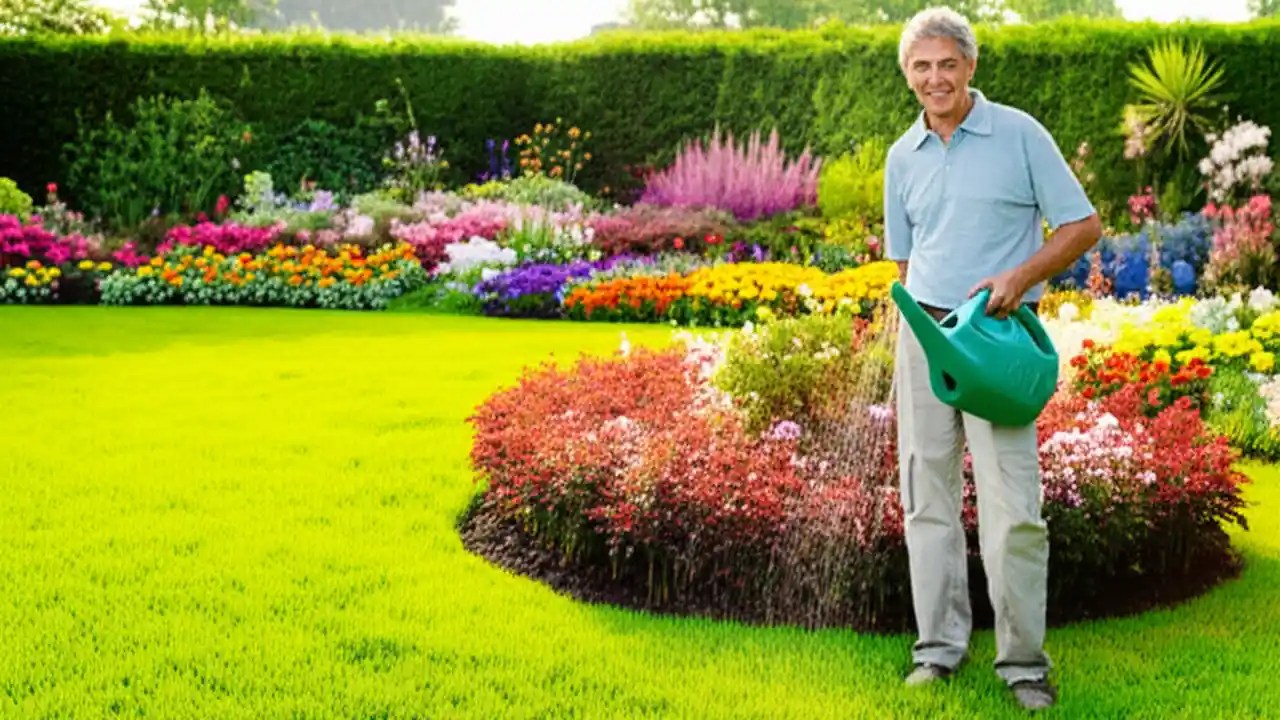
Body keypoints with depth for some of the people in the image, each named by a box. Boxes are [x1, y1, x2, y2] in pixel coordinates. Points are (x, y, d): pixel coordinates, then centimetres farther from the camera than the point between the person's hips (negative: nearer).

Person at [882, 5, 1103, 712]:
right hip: (921, 334, 4)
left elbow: (1083, 225, -2)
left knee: (1011, 509, -7)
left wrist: (1021, 276, -15)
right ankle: (938, 648, 18)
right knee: (927, 499, 7)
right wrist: (916, 330, 10)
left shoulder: (1019, 134, -2)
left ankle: (1023, 664, 3)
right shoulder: (903, 156, 11)